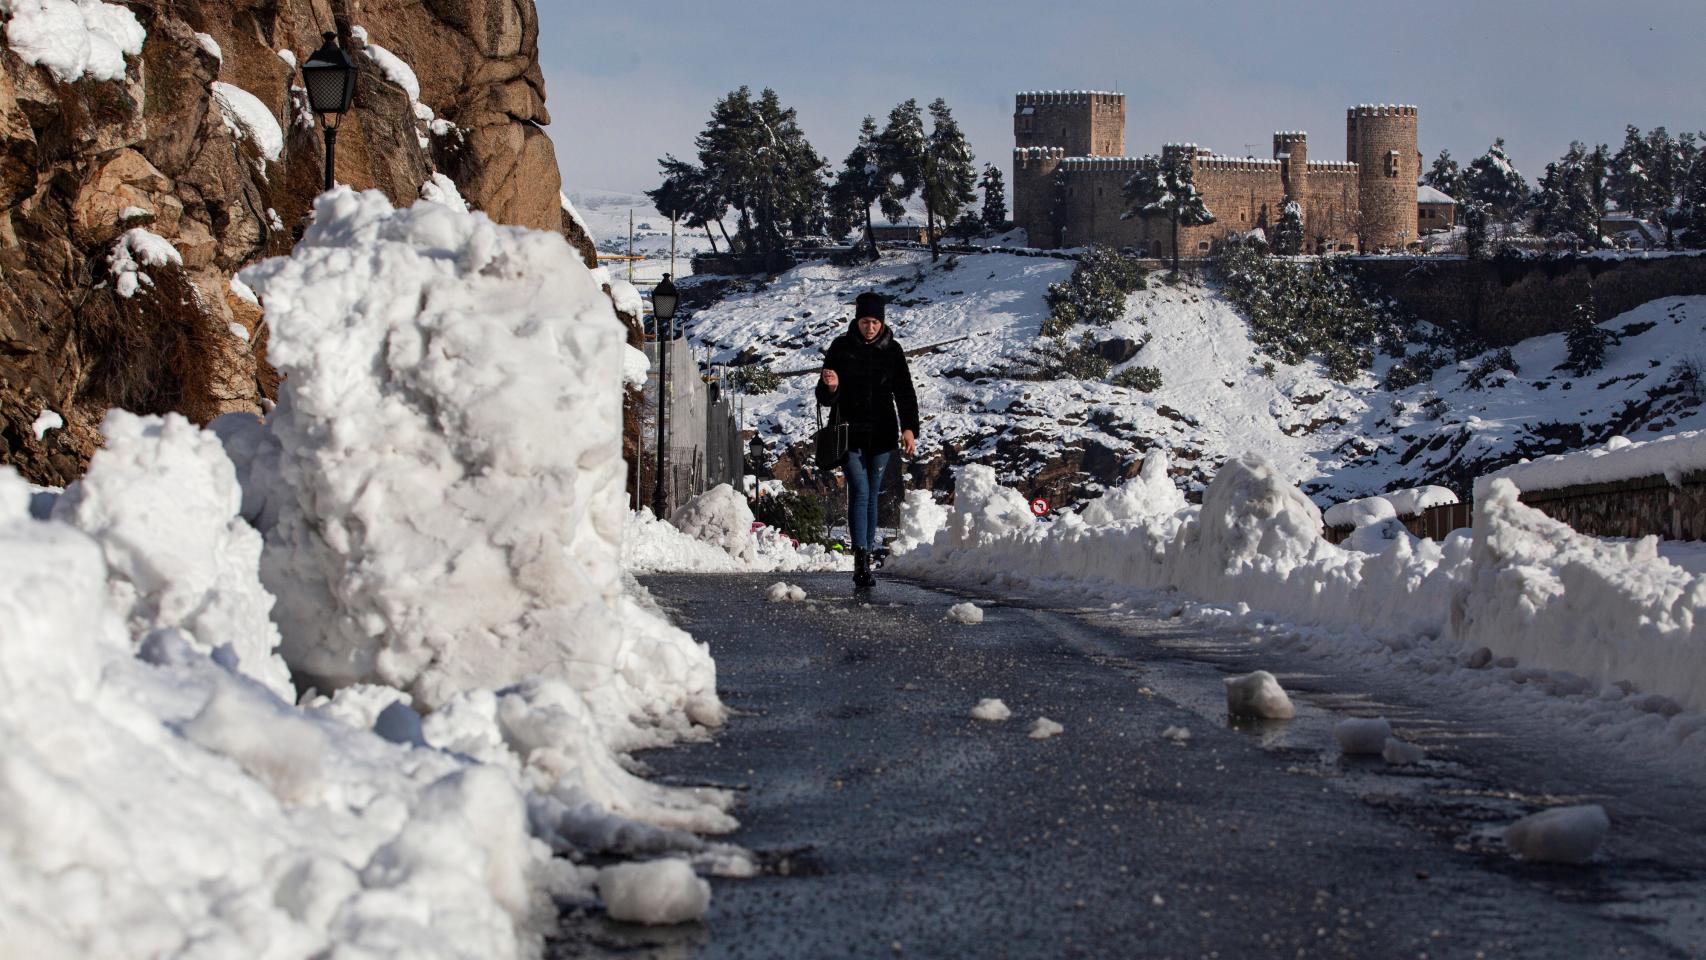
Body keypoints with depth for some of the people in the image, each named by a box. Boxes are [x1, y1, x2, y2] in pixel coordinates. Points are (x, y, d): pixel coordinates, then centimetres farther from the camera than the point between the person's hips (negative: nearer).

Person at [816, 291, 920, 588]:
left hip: (881, 435, 2)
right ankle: (860, 559, -21)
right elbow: (825, 398, -1)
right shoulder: (841, 348, -3)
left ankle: (866, 556, 14)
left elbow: (904, 393, 5)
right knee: (859, 491, -14)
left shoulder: (892, 350, 2)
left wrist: (909, 428, -7)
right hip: (849, 433, -2)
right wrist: (830, 387, -24)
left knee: (872, 495, 7)